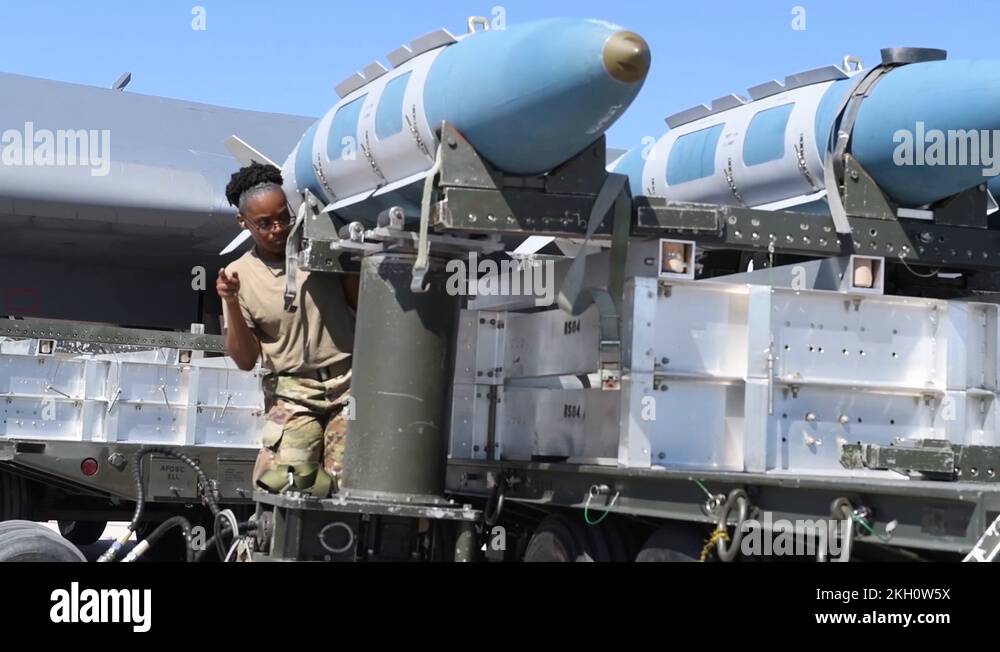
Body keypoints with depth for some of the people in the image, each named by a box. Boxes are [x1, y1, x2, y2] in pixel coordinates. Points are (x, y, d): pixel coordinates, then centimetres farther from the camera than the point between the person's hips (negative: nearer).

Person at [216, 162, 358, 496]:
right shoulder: (239, 274, 5)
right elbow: (246, 360, 3)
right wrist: (231, 304, -10)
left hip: (347, 384, 0)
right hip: (292, 392, 0)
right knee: (283, 483, -18)